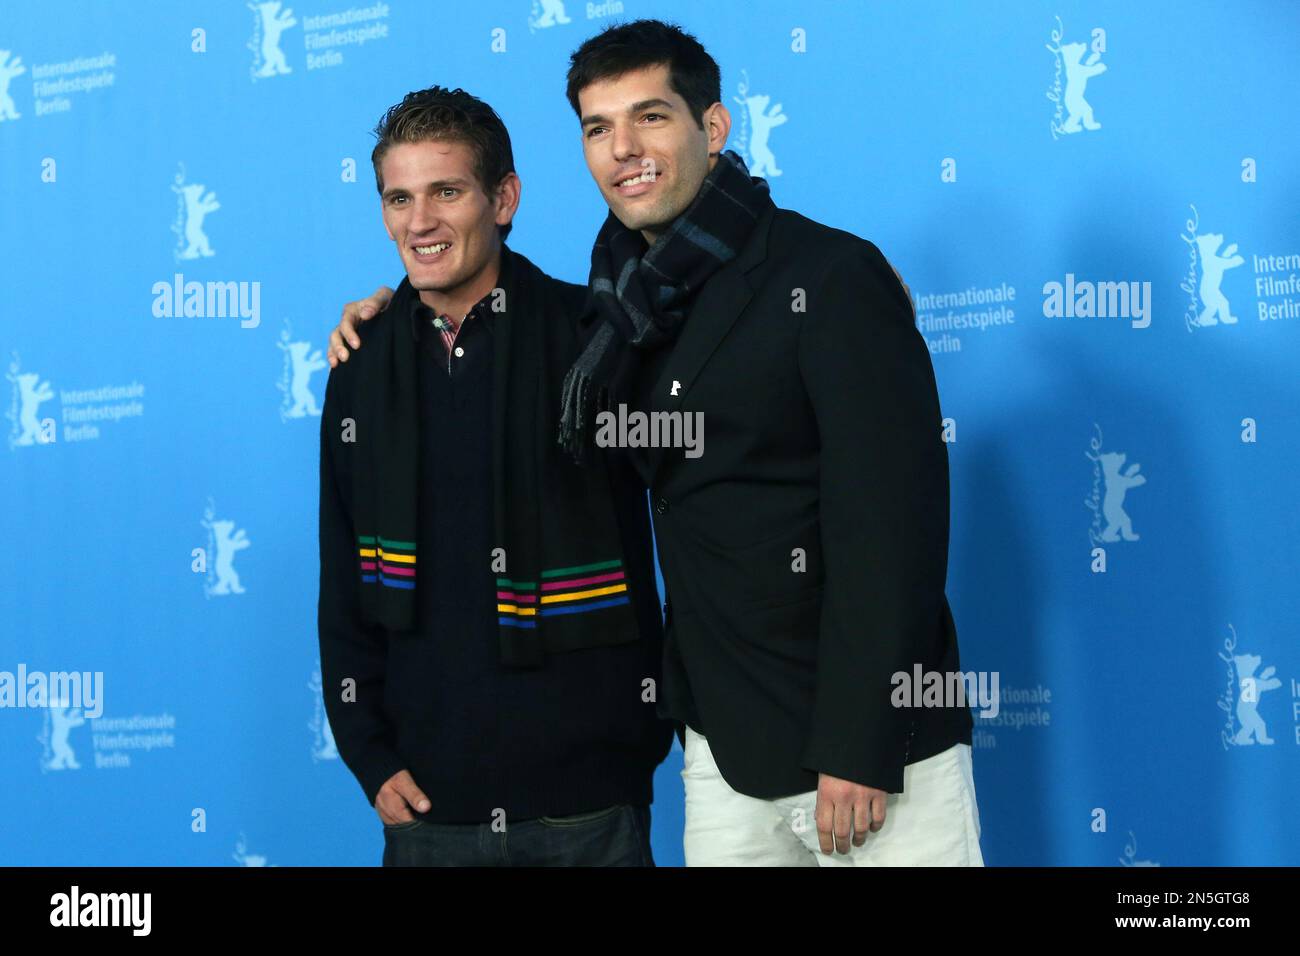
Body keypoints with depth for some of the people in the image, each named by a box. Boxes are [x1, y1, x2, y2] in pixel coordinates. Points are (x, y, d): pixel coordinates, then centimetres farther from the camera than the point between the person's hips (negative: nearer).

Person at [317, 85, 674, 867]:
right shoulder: (365, 370, 6)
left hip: (582, 801, -3)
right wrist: (371, 758, 4)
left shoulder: (594, 338, -6)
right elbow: (345, 590, 11)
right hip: (426, 806, 3)